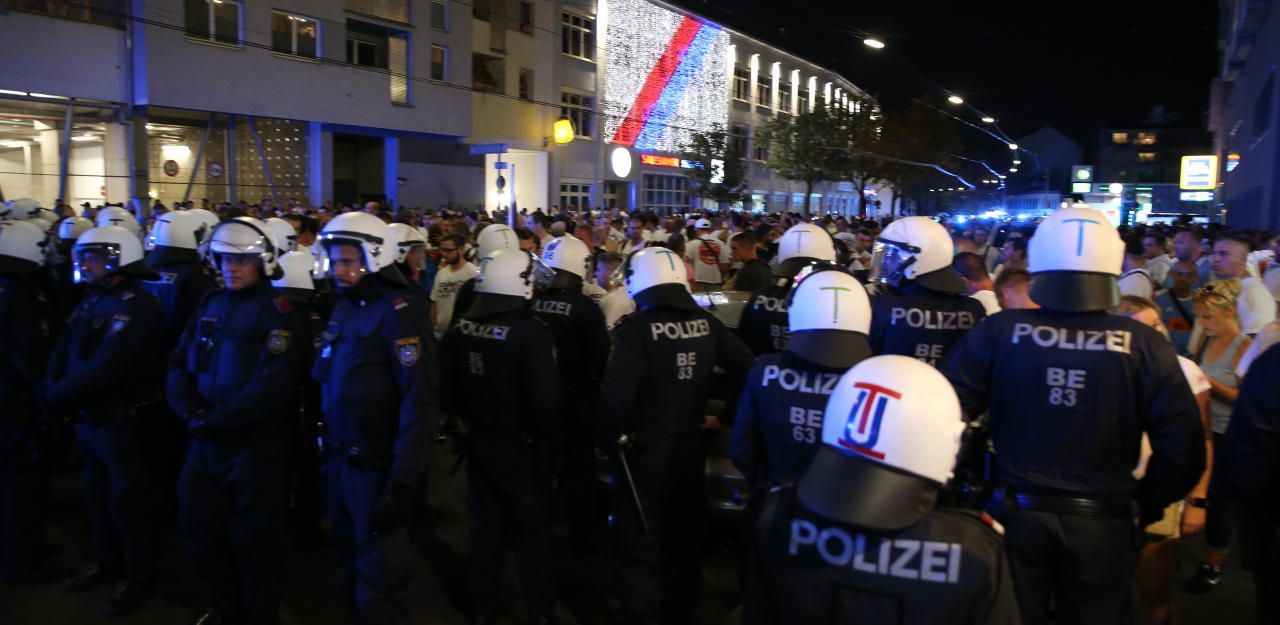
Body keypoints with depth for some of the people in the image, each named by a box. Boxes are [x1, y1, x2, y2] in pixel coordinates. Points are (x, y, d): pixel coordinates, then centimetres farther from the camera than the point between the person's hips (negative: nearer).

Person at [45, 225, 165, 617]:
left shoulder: (135, 305, -20)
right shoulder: (93, 299, 10)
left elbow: (106, 366, -27)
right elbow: (65, 348, 5)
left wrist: (59, 395, -19)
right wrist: (53, 386, -11)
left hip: (121, 419, -9)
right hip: (89, 417, 9)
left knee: (126, 498, 3)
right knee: (97, 494, 21)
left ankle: (139, 577, 18)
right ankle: (108, 562, 39)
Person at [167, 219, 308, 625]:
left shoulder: (279, 312, -11)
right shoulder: (209, 306, 11)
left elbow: (273, 385, -21)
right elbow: (180, 365, 6)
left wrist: (218, 421, -21)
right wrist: (193, 412, -11)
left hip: (257, 443, -7)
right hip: (205, 442, 7)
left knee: (252, 538, 6)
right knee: (198, 530, 16)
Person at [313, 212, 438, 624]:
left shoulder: (396, 315, -18)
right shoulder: (343, 309, 7)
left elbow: (419, 403, -23)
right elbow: (328, 381, 13)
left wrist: (402, 482, -24)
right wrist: (329, 449, 12)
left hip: (376, 466, -8)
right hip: (340, 458, 8)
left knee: (377, 575, 5)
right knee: (350, 562, 24)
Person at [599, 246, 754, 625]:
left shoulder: (636, 329, -20)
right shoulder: (706, 323, -3)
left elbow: (616, 394, -29)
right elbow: (745, 367, -1)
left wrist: (608, 441, -14)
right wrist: (730, 415, 10)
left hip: (645, 452, -6)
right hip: (691, 447, 6)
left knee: (638, 548, 9)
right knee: (685, 542, 22)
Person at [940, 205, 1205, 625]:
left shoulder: (998, 331, -12)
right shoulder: (1145, 347, -11)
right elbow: (1181, 449, -9)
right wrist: (1145, 505, 9)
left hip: (1015, 512, 0)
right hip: (1102, 523, 0)